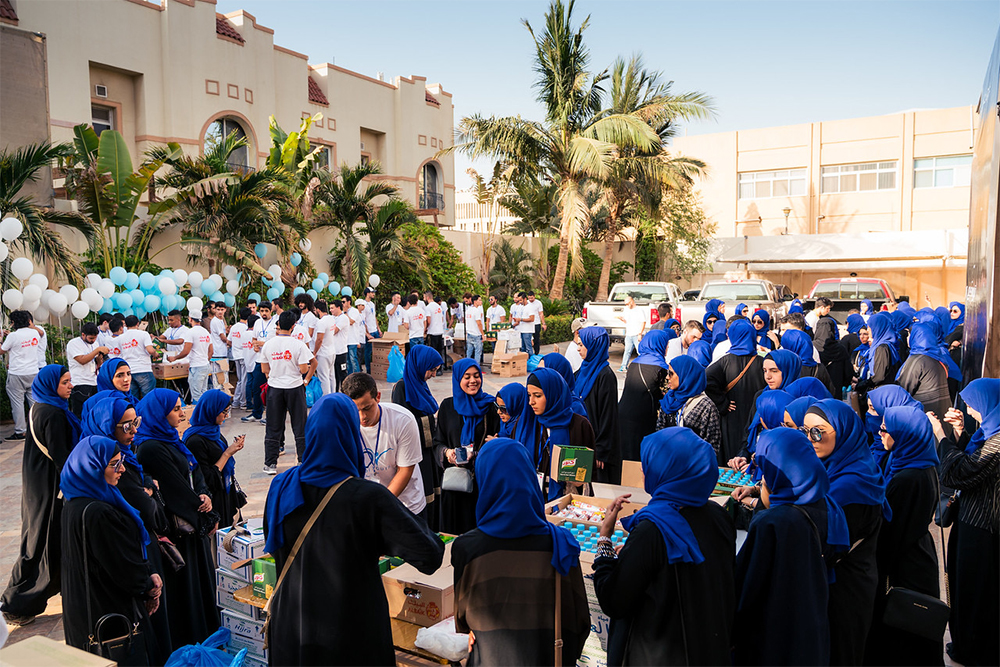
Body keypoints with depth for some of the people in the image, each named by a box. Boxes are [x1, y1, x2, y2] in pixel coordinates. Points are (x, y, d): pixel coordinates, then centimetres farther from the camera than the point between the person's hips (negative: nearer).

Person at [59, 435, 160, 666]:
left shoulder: (75, 503, 2)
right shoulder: (97, 514, -30)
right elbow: (124, 567, -23)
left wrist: (147, 576, 2)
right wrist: (149, 586, -5)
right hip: (109, 609, -10)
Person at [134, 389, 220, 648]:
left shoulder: (170, 439, 9)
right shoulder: (151, 448, -21)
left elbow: (195, 473, 10)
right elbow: (176, 488, -19)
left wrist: (205, 495, -10)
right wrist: (207, 516, -10)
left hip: (194, 521, 9)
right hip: (178, 526, -9)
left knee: (201, 575, 18)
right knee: (183, 580, 4)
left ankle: (205, 631, 33)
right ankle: (188, 639, 19)